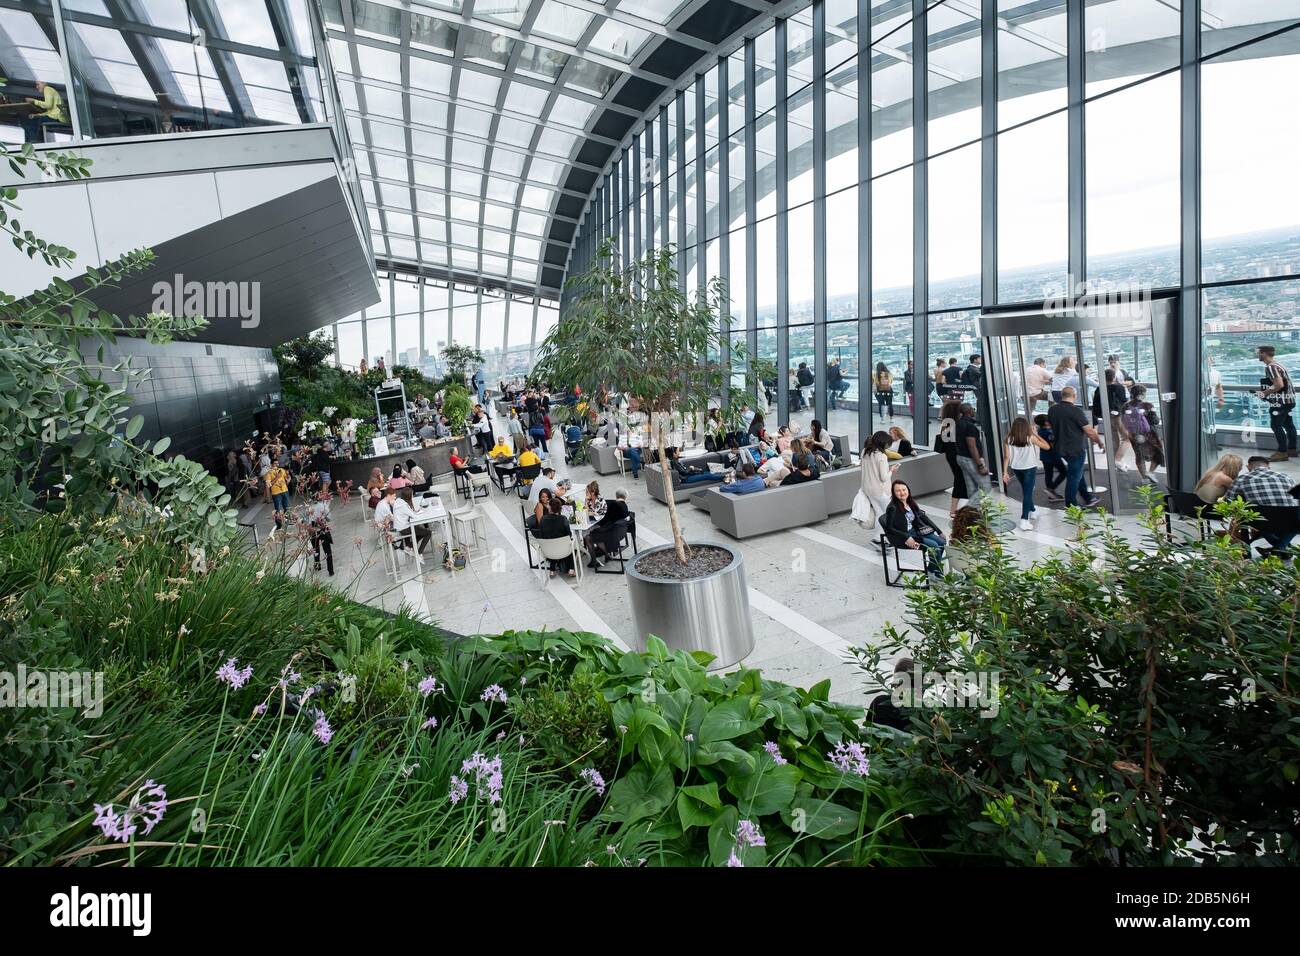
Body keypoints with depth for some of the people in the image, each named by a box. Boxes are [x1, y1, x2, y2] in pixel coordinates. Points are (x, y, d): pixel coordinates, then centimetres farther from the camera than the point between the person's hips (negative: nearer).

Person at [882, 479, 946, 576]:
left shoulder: (911, 502, 4)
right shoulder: (892, 508, -19)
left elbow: (923, 517, 11)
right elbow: (889, 528, -20)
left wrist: (939, 532, 9)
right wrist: (906, 538, -27)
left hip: (915, 531, 8)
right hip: (902, 538, -8)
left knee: (942, 542, -4)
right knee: (934, 546, -19)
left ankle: (931, 569, 12)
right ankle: (939, 574, -2)